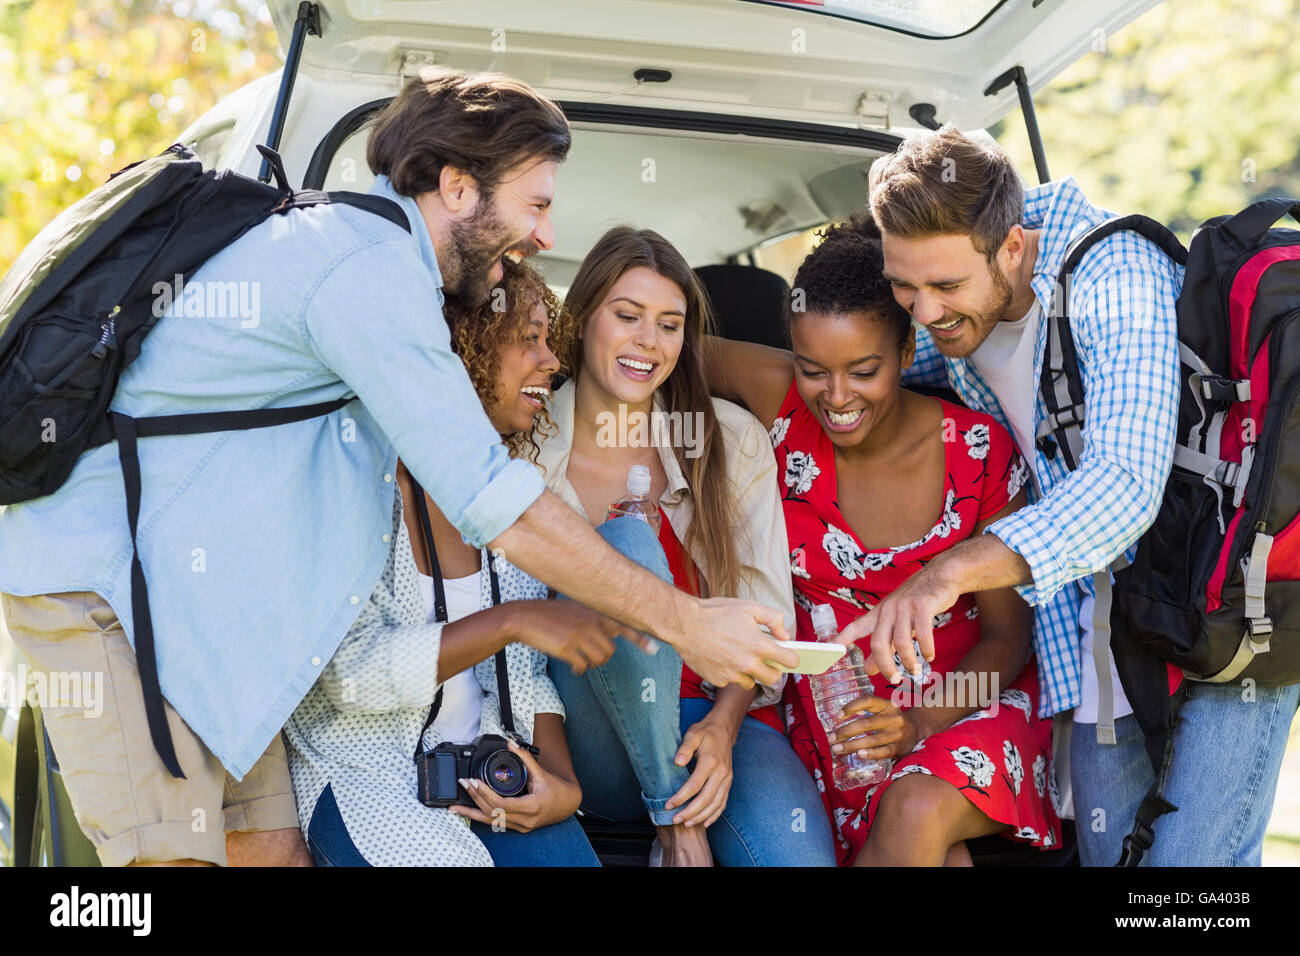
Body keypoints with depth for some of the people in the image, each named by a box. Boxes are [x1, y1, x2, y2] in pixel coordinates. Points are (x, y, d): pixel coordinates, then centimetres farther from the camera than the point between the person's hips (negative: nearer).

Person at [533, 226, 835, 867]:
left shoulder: (732, 442, 4)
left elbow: (765, 617, 1)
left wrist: (721, 727, -17)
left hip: (719, 719, 0)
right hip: (599, 754, 0)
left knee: (798, 856, -33)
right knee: (628, 547, -31)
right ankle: (675, 825, -18)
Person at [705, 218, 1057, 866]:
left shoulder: (980, 453, -11)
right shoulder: (781, 402, -10)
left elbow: (1007, 632, -4)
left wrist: (920, 721, -23)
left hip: (967, 697, 0)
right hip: (833, 707, 0)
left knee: (919, 811, -33)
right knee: (931, 856, -30)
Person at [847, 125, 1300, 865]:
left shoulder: (1115, 275, -26)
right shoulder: (947, 316, -3)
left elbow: (1125, 484, -39)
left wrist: (951, 572, -49)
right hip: (1097, 627, 7)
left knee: (1194, 858, -13)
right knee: (1108, 850, 9)